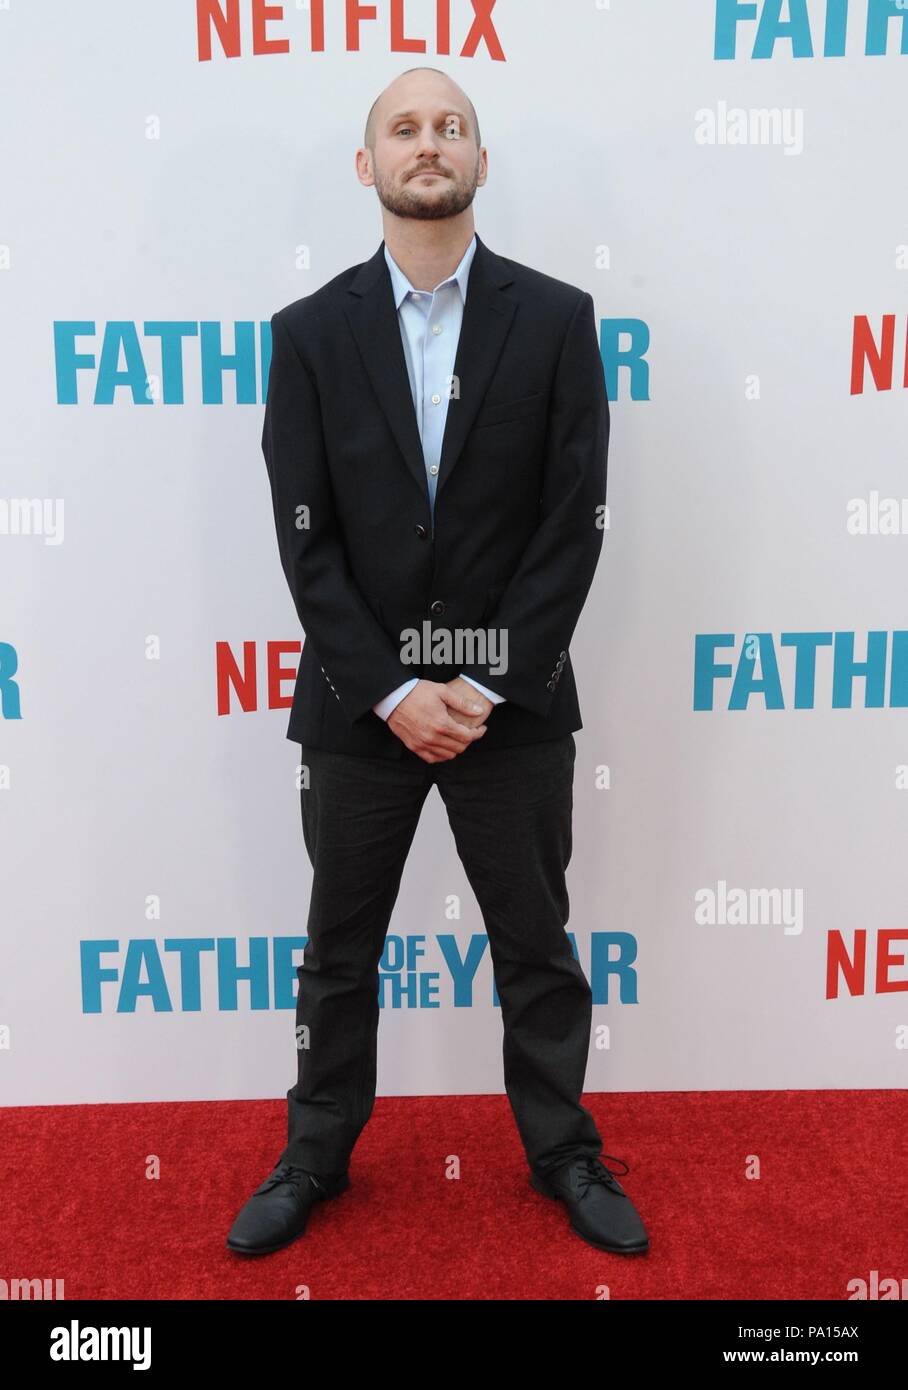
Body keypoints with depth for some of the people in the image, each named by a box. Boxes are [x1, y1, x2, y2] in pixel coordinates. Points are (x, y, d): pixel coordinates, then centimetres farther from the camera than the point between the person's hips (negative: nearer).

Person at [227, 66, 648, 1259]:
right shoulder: (310, 332, 2)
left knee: (538, 948, 13)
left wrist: (488, 685, -12)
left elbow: (574, 520, -5)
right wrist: (392, 691, -12)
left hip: (514, 703, 0)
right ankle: (316, 1156, 36)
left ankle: (566, 1155, 35)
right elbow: (305, 536, -3)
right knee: (340, 951, 15)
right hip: (358, 704, 1)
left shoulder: (555, 318, 0)